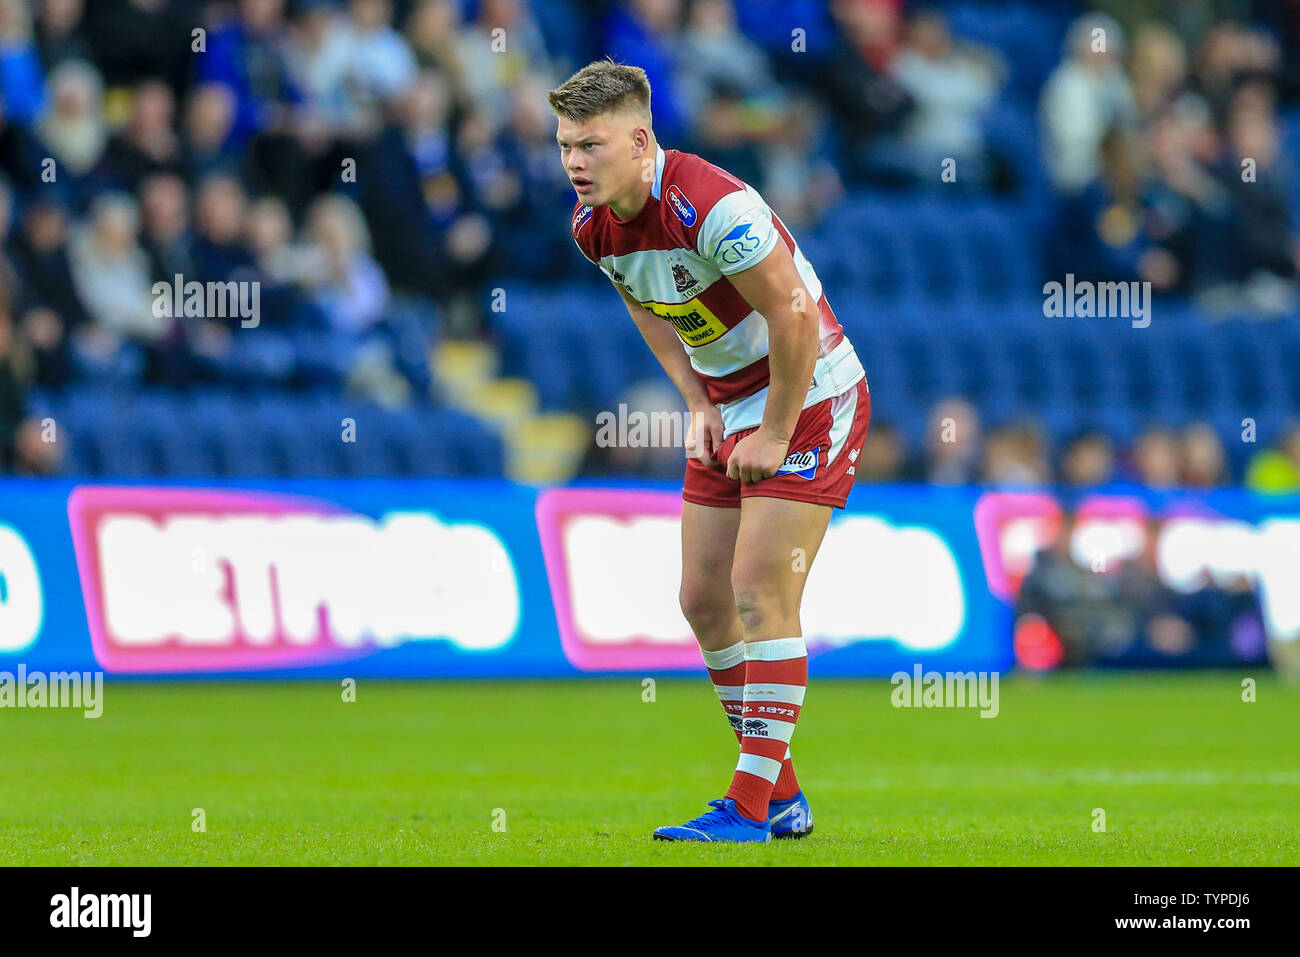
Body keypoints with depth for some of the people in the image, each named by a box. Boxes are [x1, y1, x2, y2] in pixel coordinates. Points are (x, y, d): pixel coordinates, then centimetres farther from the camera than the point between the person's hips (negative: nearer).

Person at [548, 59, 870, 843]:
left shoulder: (712, 207, -28)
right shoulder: (593, 224, -4)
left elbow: (794, 316, -25)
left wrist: (777, 437, -18)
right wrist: (698, 406, 5)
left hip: (810, 400, -8)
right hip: (731, 411, 8)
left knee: (761, 593, -14)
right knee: (703, 597, 5)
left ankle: (753, 806, -12)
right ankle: (783, 794, 15)